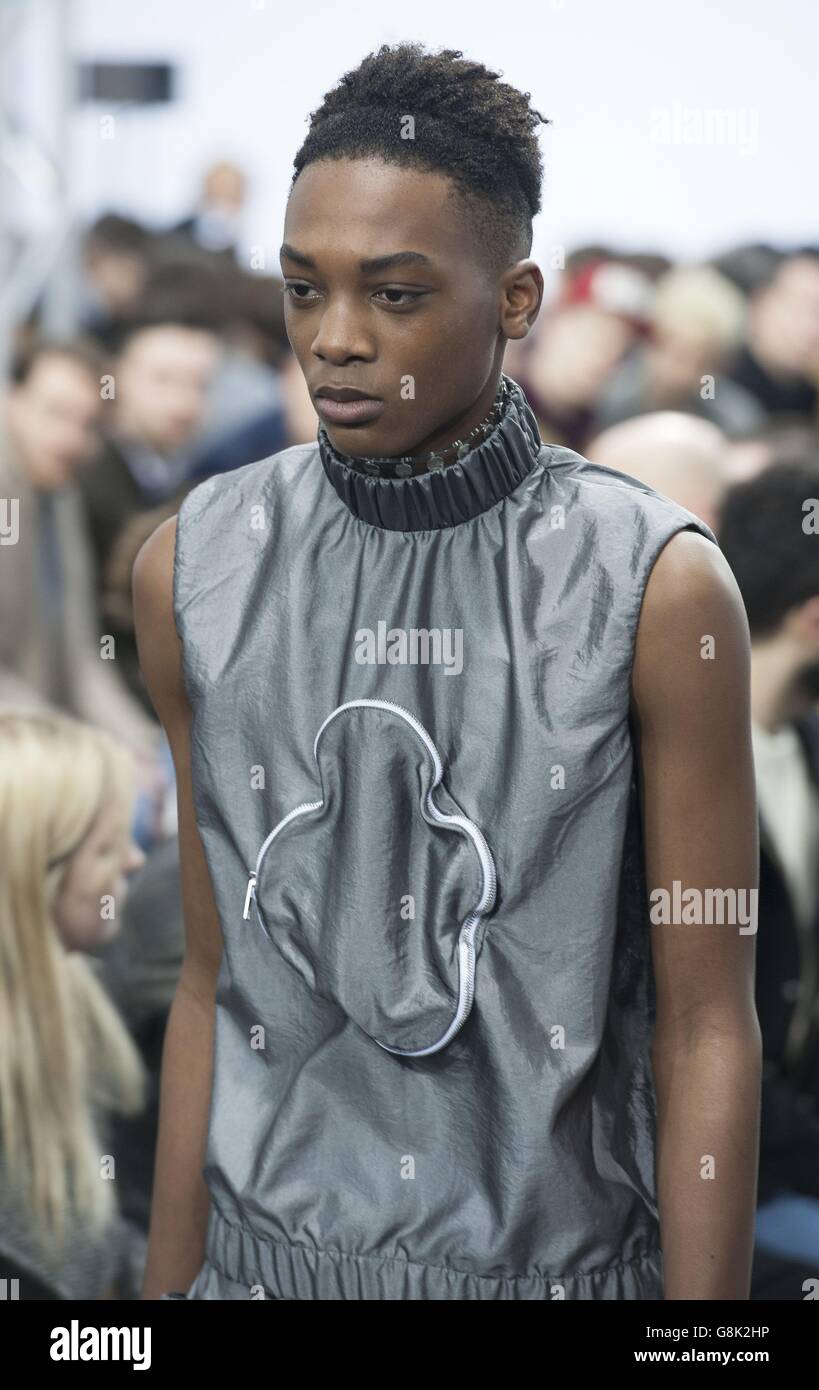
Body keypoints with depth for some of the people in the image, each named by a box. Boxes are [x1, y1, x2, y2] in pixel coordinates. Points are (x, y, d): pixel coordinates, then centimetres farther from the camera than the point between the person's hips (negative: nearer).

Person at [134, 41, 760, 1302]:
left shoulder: (657, 589, -10)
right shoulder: (196, 571, 0)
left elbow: (705, 1031, -8)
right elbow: (212, 983, 6)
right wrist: (169, 1285, 6)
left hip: (554, 1255, -2)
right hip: (266, 1250, 3)